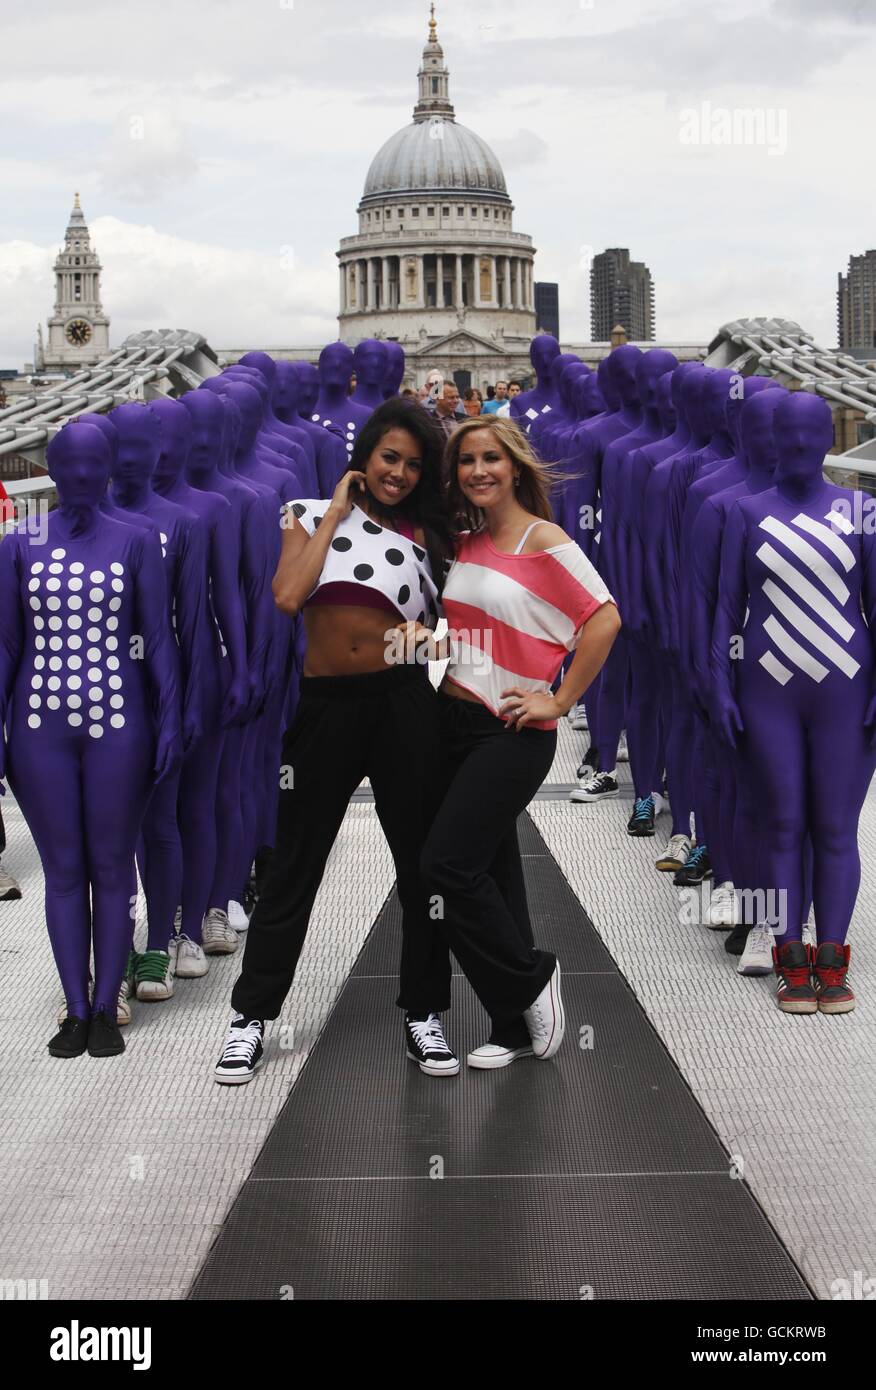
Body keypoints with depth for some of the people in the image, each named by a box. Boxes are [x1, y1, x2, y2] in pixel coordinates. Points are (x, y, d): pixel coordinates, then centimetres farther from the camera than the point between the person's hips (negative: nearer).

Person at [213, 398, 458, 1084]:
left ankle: (422, 1013, 22)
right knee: (294, 866, 8)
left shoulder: (427, 533, 9)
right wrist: (335, 511, -4)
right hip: (324, 705, -1)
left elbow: (441, 620, 10)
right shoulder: (313, 515, 7)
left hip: (403, 700, 1)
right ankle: (253, 1014, 20)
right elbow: (287, 595, -11)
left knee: (422, 862, 7)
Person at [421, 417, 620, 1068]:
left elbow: (605, 619, -15)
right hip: (453, 722, 7)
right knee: (491, 870, 8)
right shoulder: (464, 544, 12)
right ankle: (516, 1027, 16)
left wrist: (559, 701, -13)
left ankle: (531, 979, 7)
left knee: (448, 864, -14)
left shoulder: (545, 542, -8)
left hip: (511, 733, -7)